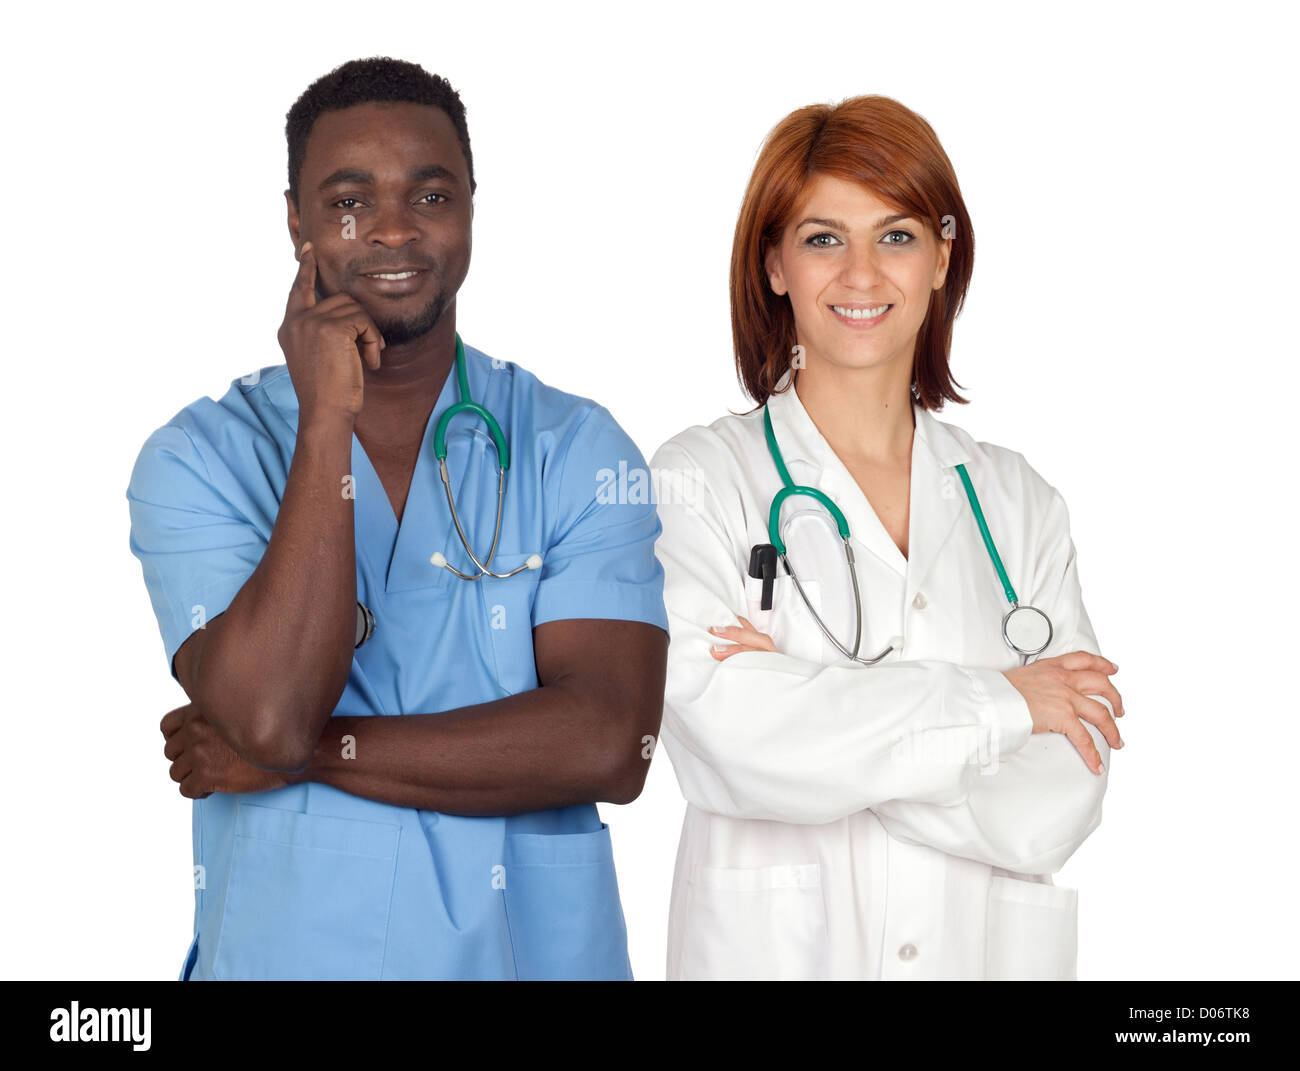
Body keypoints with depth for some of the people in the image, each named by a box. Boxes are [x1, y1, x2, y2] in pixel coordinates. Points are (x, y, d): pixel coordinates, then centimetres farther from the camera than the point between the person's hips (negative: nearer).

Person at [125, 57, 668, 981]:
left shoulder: (576, 450, -5)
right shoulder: (197, 457, -6)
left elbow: (610, 746, -16)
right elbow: (270, 717, -20)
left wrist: (307, 752, -16)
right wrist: (326, 418, -20)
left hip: (533, 949, 1)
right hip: (285, 952, 0)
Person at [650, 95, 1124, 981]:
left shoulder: (1017, 501, 1)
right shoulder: (697, 481, -7)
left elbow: (1058, 806, -8)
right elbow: (731, 741, -21)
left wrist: (816, 704, -17)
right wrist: (996, 701, -14)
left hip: (994, 944, 2)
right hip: (773, 944, -2)